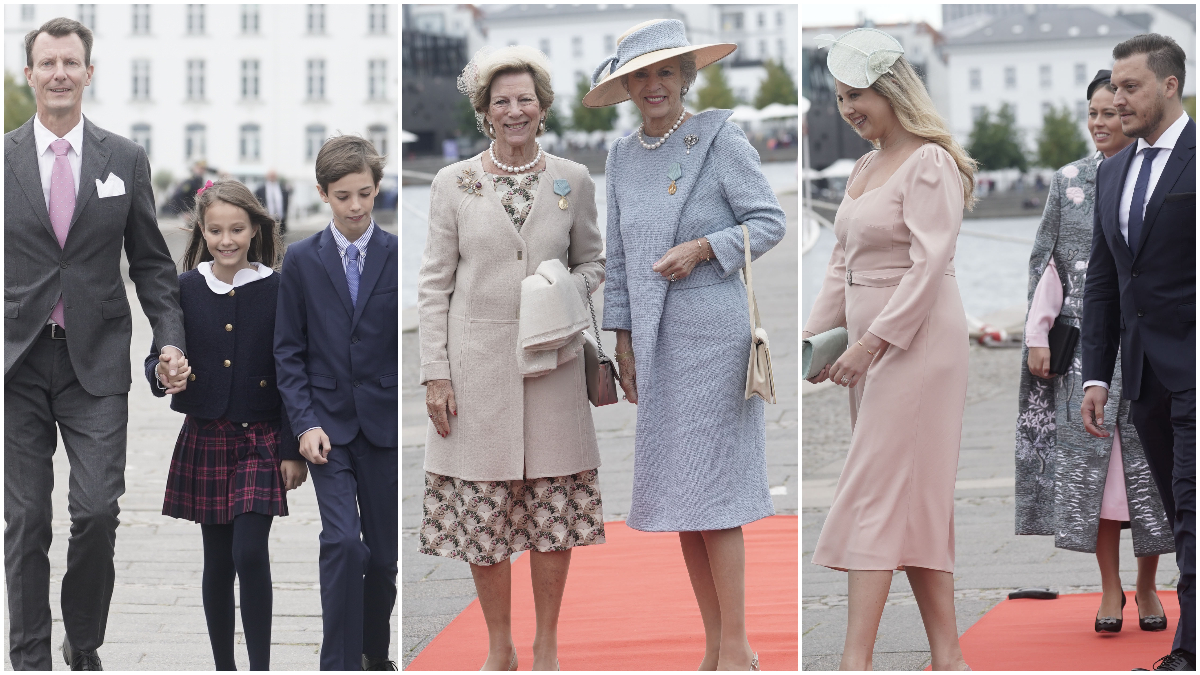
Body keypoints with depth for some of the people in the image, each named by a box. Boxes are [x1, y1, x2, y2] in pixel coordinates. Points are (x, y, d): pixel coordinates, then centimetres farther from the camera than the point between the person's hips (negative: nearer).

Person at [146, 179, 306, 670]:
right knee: (217, 560, 8)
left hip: (261, 440, -2)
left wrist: (294, 450, -4)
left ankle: (261, 667, -6)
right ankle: (224, 666, 19)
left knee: (249, 552, -14)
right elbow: (157, 360, 5)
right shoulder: (185, 289, 2)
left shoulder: (277, 290, -3)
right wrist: (161, 373, -20)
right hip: (205, 440, 2)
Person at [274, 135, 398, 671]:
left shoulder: (399, 256, -1)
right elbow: (288, 350, 3)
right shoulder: (301, 260, 1)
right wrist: (304, 422, -7)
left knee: (385, 552, 8)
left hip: (385, 421, 1)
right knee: (343, 541, -15)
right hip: (327, 424, -1)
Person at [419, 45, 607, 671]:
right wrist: (435, 373, -4)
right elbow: (434, 283, 3)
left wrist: (567, 299, -7)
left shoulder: (573, 180, 6)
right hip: (476, 366, -1)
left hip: (552, 365, 1)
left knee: (554, 505, 3)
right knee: (482, 511, 2)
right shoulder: (453, 183, 3)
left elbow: (592, 262, 16)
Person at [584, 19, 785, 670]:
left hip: (712, 330, -6)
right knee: (678, 495, 7)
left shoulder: (720, 138, -5)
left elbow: (770, 221, -5)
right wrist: (622, 340, 13)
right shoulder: (622, 157, 13)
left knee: (709, 496, -8)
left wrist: (701, 249, -18)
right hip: (656, 340, 6)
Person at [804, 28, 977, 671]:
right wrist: (816, 335, 8)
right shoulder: (864, 169, 15)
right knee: (915, 500, 8)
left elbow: (929, 264, -18)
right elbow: (842, 262, 18)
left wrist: (873, 341, -20)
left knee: (877, 493, -12)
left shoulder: (930, 164, -11)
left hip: (917, 343, -9)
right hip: (871, 345, 9)